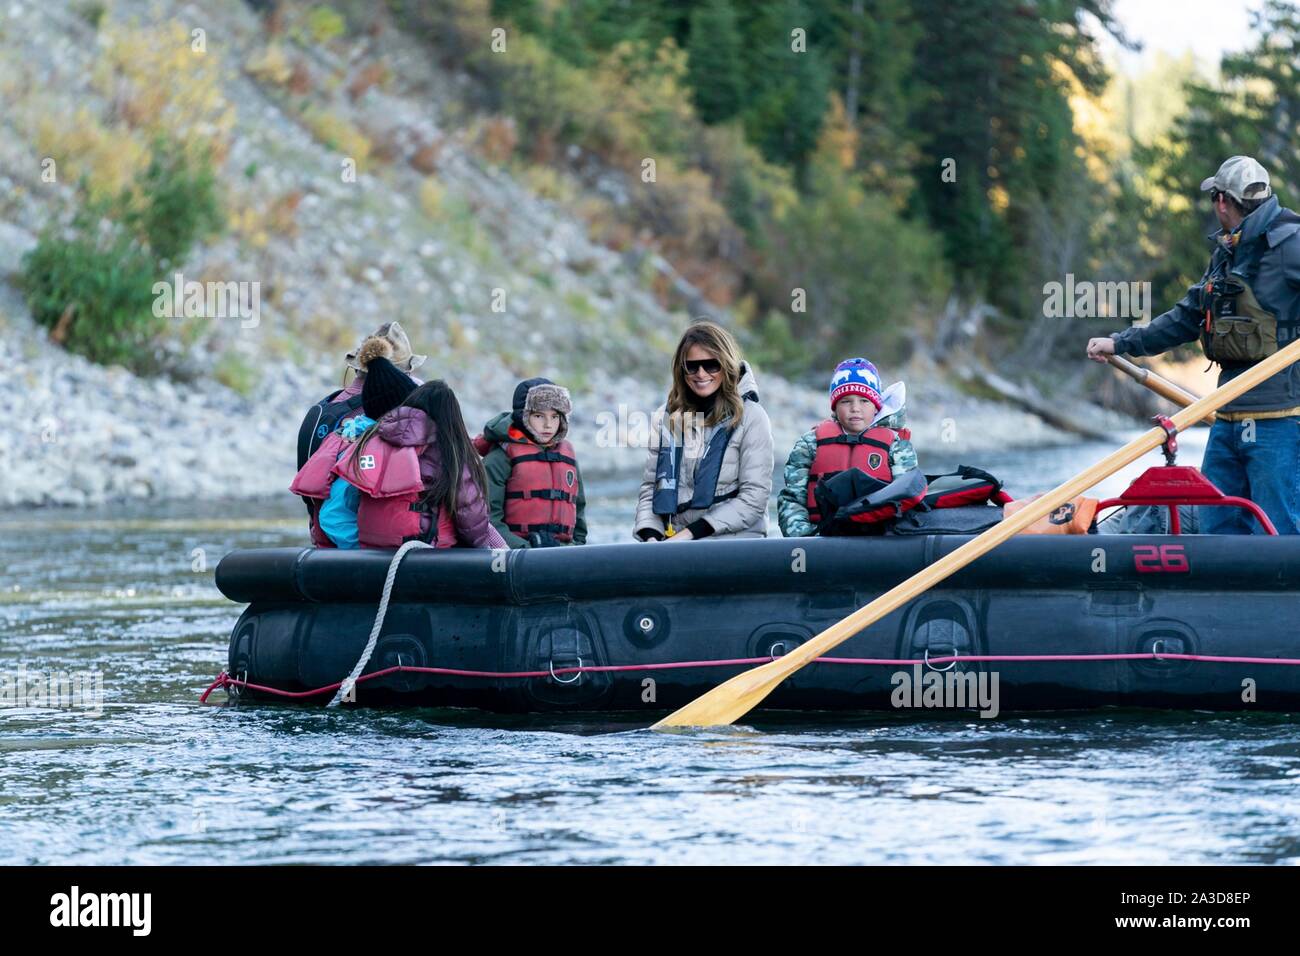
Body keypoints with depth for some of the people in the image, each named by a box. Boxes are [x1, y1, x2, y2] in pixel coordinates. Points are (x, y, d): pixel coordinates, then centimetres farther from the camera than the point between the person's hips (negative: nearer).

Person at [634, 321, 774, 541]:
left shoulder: (750, 417, 1)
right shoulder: (666, 417, 13)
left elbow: (754, 498, -5)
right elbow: (650, 486, 15)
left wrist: (691, 533, -12)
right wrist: (651, 537, -5)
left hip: (735, 540, -3)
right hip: (672, 541, 3)